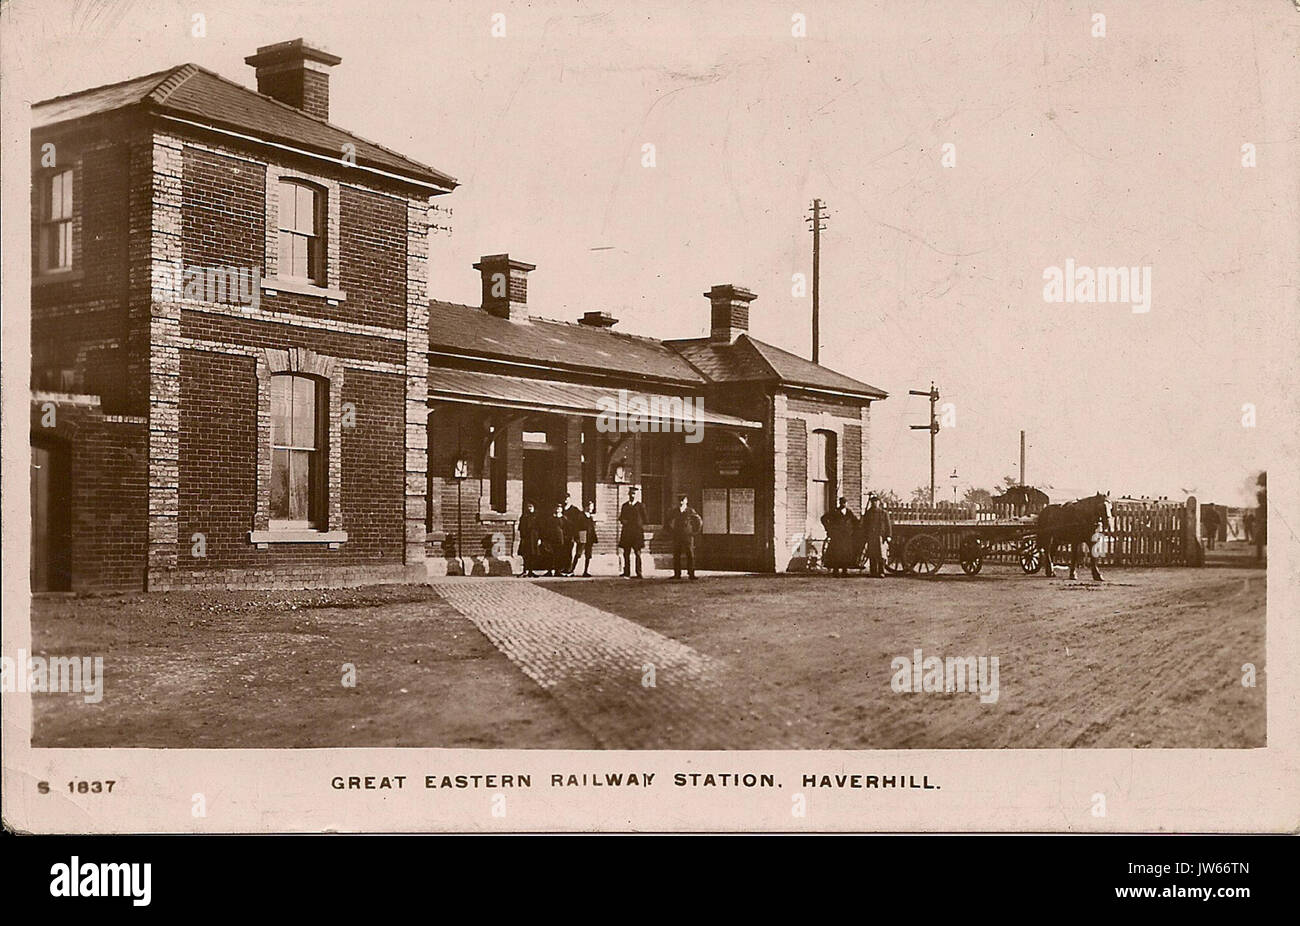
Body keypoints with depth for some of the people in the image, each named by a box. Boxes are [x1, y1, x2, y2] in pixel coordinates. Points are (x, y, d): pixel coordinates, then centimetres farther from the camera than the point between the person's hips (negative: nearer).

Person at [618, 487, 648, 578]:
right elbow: (621, 517, 19)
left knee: (637, 553, -6)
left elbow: (644, 519, 7)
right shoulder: (624, 505, 15)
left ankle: (639, 573, -5)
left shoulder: (640, 506, 5)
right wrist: (622, 521, -1)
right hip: (626, 532, 4)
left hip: (637, 532, -4)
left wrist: (642, 527, -3)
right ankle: (626, 574, 6)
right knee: (626, 554, 3)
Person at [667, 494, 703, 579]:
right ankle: (677, 574, 3)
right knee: (676, 556, 0)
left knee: (690, 555, -5)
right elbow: (670, 523, 23)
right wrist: (671, 531, 13)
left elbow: (700, 521, 5)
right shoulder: (675, 512, 9)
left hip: (688, 536, -3)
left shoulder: (690, 511, 0)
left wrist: (696, 532, 3)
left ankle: (691, 574, -3)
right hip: (677, 537, 3)